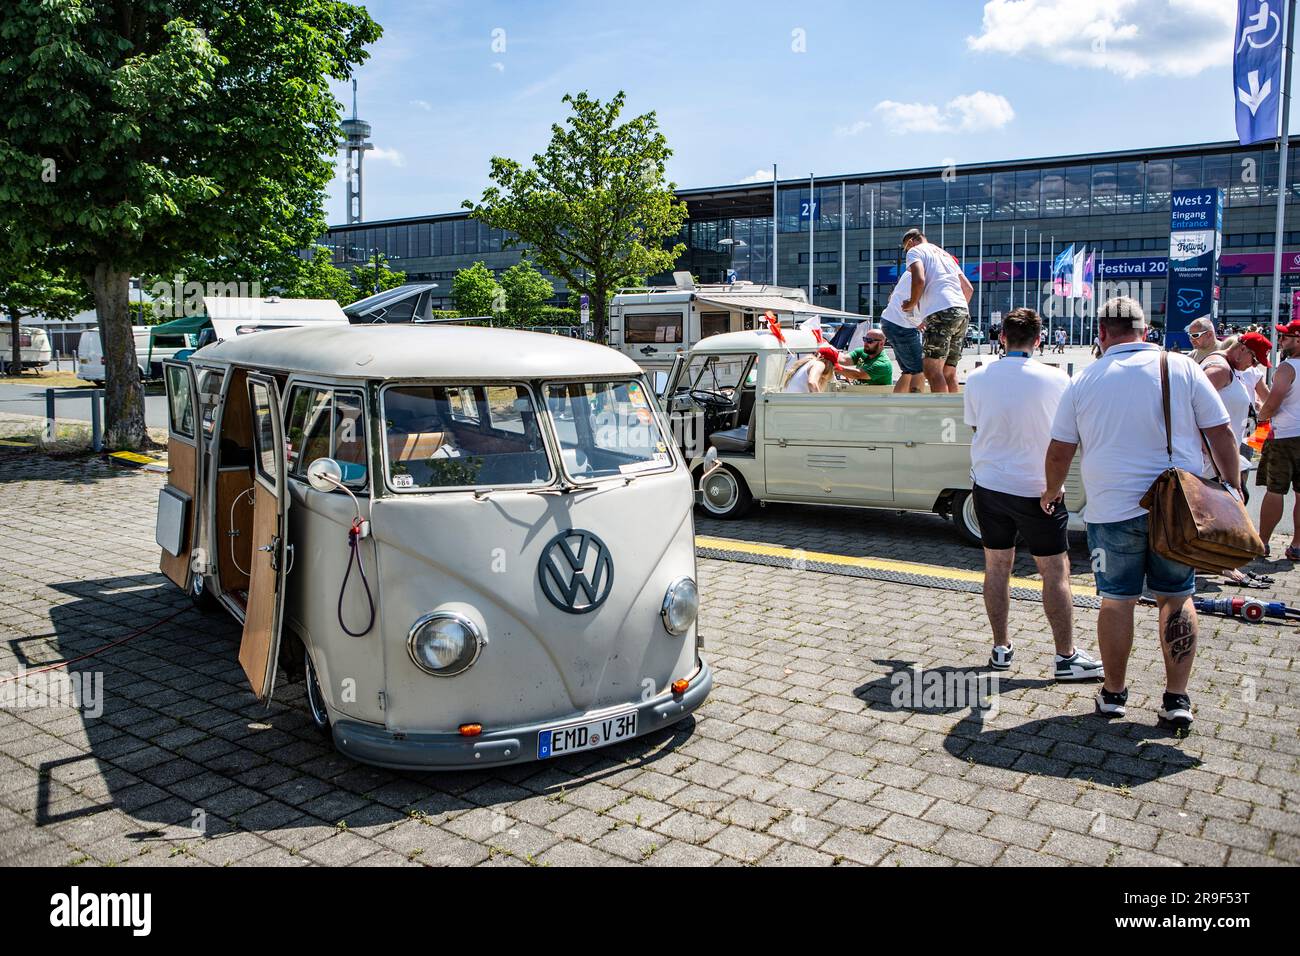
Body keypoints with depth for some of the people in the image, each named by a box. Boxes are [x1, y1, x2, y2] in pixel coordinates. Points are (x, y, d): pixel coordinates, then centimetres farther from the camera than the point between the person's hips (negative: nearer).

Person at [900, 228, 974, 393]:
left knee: (932, 370, -14)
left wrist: (912, 303, 5)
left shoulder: (915, 251, 9)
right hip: (963, 312, 8)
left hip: (941, 312, -8)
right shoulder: (945, 254, 32)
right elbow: (969, 288, 29)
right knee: (948, 372, 9)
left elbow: (919, 280, -10)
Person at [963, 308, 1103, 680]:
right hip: (1037, 489, -3)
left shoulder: (977, 379, -3)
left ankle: (1001, 648, 20)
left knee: (996, 566, 13)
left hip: (989, 484, 3)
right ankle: (1066, 657, 10)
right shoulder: (1056, 379, -10)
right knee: (1055, 572, 5)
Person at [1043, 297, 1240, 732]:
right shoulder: (1181, 367, -1)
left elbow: (1059, 450, 5)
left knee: (1117, 600, 10)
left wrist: (1052, 490, 22)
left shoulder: (1084, 381, 0)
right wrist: (1233, 490, 10)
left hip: (1112, 511, 0)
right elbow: (1222, 435, -1)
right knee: (1177, 599, 11)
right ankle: (1177, 700, 13)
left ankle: (1113, 693, 20)